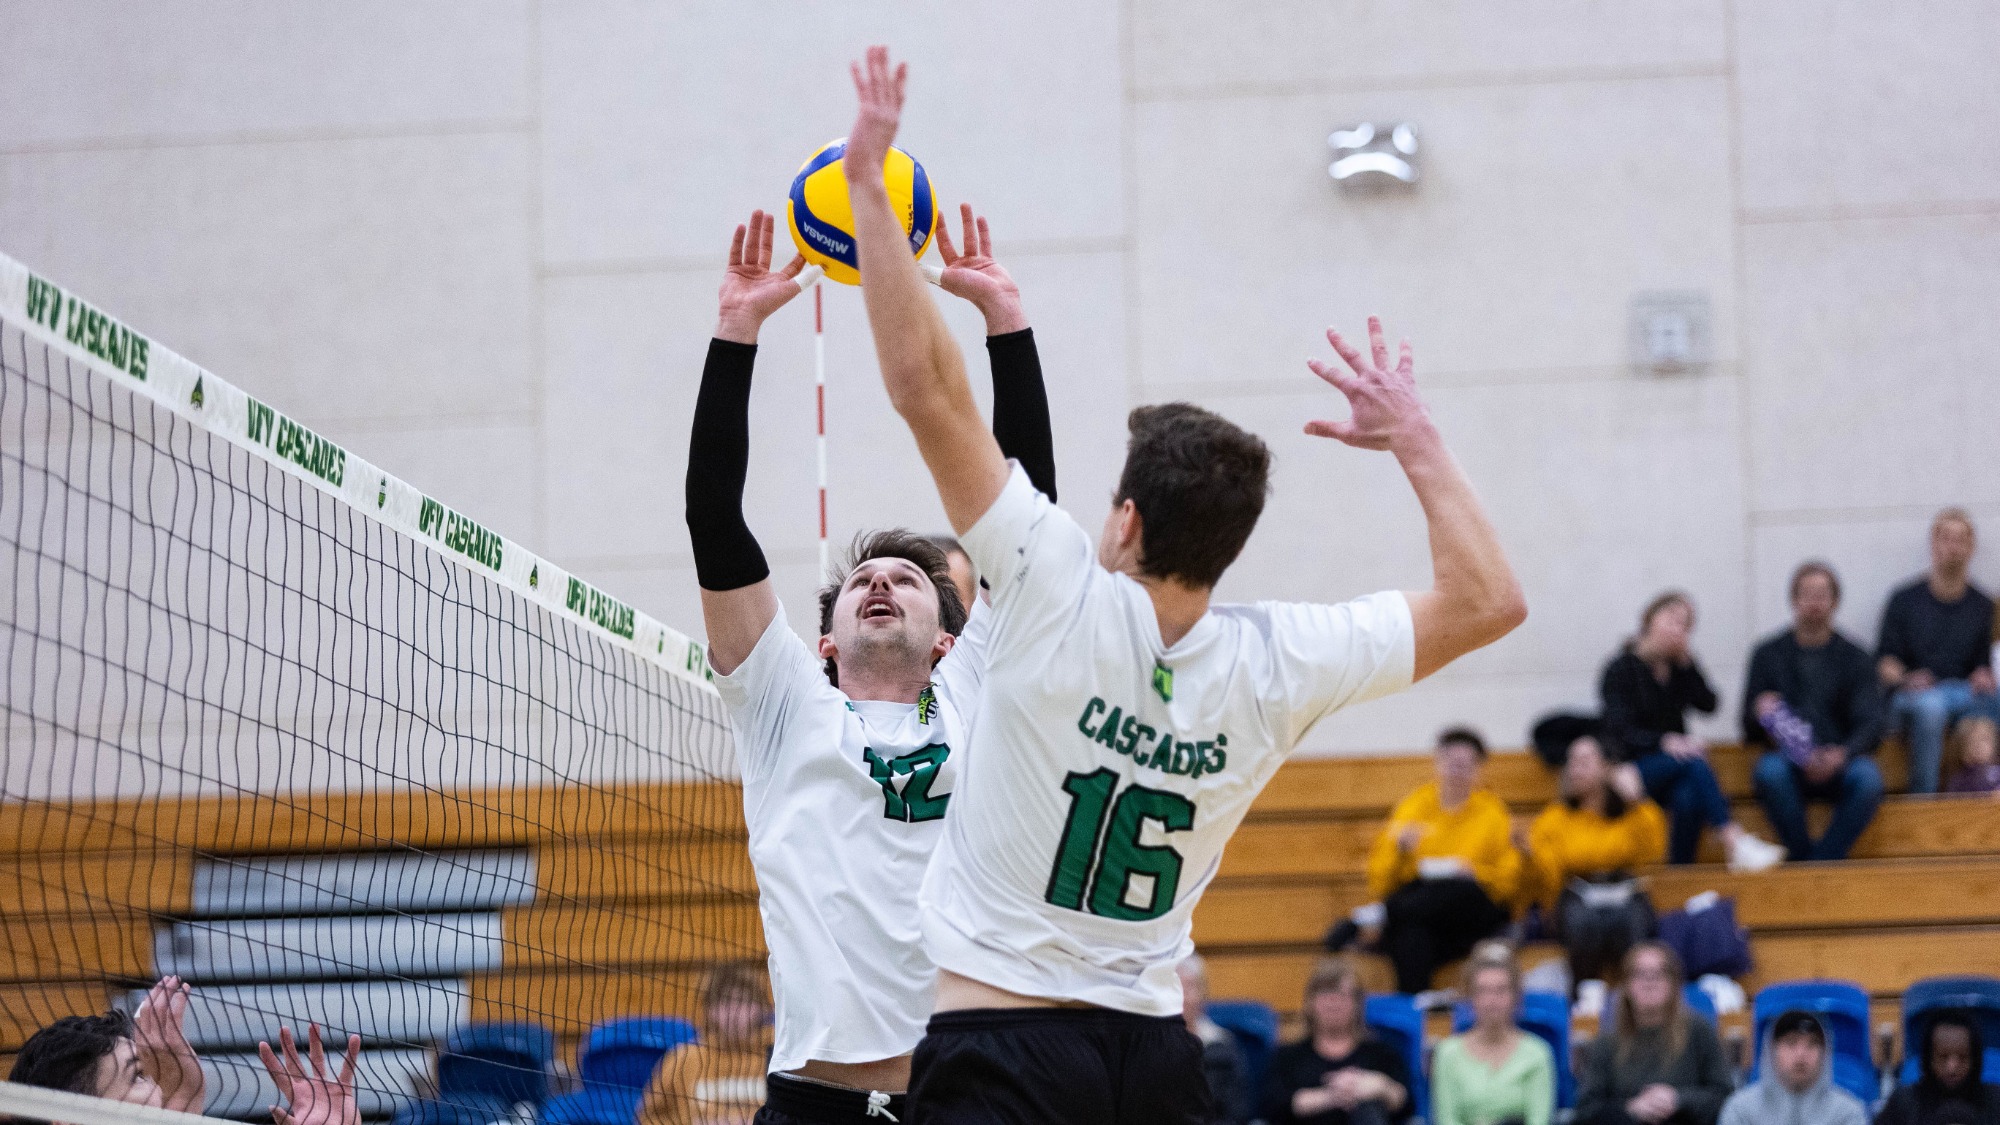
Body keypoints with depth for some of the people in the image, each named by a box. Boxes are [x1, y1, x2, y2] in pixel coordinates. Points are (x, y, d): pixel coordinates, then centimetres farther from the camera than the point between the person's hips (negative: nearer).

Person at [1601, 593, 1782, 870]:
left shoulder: (1680, 667, 15)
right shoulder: (1621, 670, 1)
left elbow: (1707, 704, -1)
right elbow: (1620, 731, -10)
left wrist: (1686, 660, -5)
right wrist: (1663, 741, -26)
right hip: (1635, 768, -4)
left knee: (1688, 798, -33)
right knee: (1694, 762, -34)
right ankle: (1735, 843, -42)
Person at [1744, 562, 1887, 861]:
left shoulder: (1855, 658, 9)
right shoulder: (1768, 655, 11)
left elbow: (1870, 724, -2)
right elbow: (1750, 727, 8)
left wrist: (1841, 754, -23)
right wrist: (1760, 713, -18)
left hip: (1839, 761, 0)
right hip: (1787, 758, 0)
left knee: (1868, 778, -33)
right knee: (1770, 771, -35)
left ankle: (1820, 860, -28)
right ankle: (1803, 854, -25)